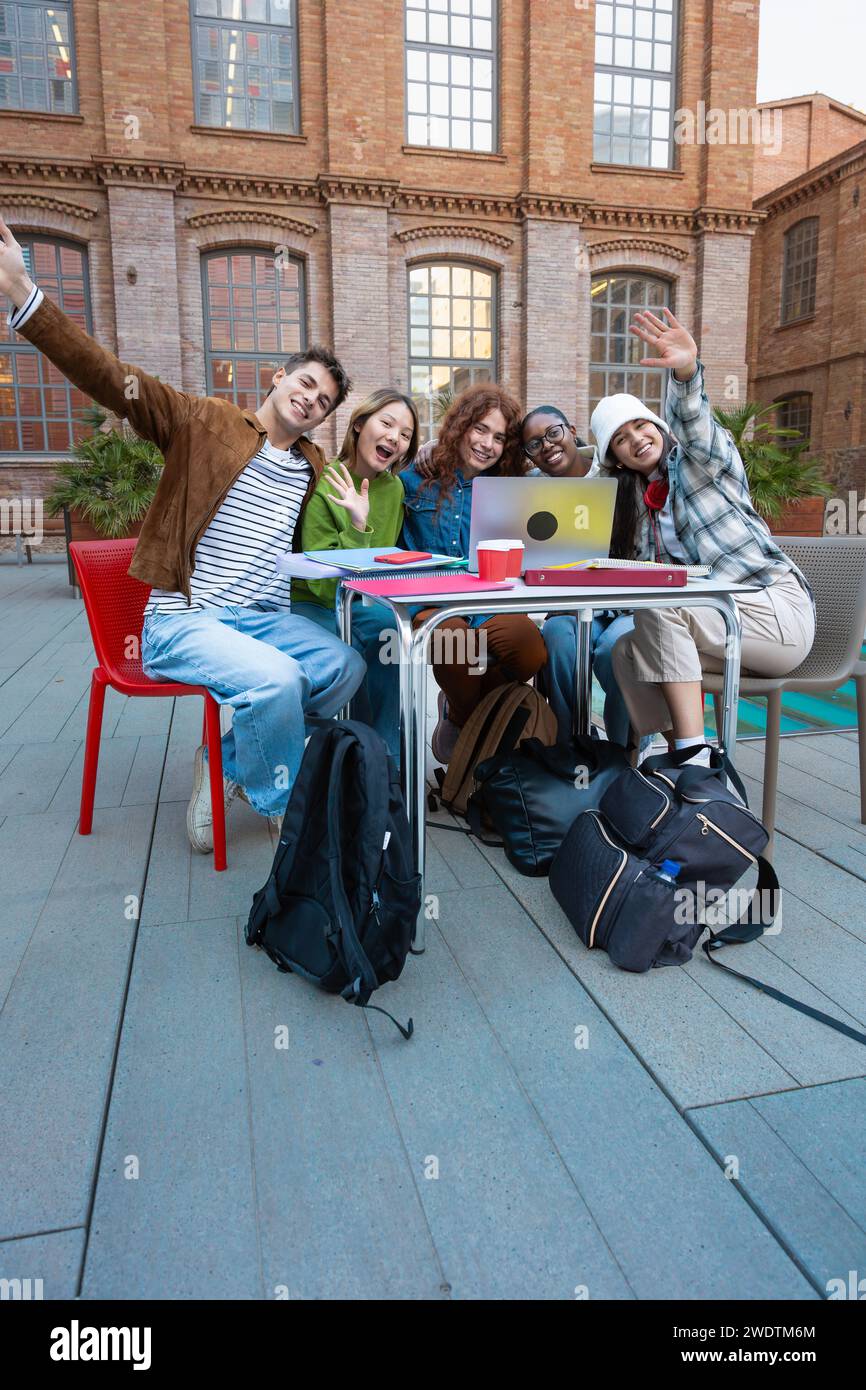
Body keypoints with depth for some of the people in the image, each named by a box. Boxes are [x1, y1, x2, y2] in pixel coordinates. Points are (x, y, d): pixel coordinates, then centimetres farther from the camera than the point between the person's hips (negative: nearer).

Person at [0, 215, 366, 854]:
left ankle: (228, 762, -2)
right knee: (275, 679, -33)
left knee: (348, 667, -21)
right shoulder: (204, 422, 0)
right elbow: (111, 379, -11)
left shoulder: (314, 467, 17)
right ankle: (286, 811, -5)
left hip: (268, 619, 6)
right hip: (185, 619, -5)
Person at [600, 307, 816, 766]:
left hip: (778, 610, -6)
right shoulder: (641, 503, 17)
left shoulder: (700, 460, -1)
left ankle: (694, 752, -27)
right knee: (627, 653, -14)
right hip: (721, 618, 7)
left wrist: (686, 370, -46)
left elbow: (693, 421, -25)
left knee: (657, 609, -27)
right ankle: (687, 761, -10)